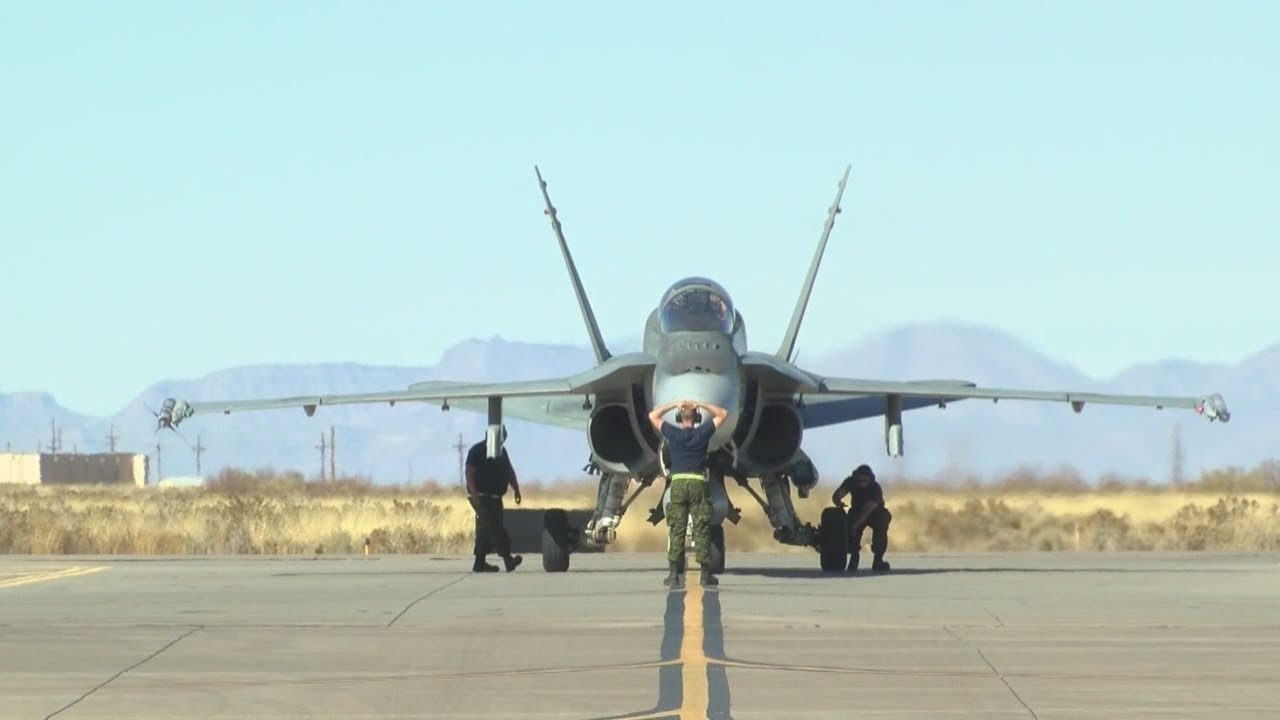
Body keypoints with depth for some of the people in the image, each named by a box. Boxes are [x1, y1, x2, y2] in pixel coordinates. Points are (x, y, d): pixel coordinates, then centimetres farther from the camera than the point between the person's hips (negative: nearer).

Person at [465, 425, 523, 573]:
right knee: (495, 527, -16)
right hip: (482, 497, -8)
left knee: (486, 530, 8)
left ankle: (480, 563, 12)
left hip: (495, 498, 8)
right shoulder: (477, 451, -8)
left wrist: (516, 489, 8)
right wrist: (474, 493, -24)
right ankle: (507, 559, -24)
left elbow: (509, 471, 20)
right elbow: (470, 472, -14)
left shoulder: (501, 451, 16)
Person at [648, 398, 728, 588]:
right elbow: (723, 414, 14)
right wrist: (701, 405, 10)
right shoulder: (702, 433, 0)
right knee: (701, 531, 0)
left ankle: (675, 574, -4)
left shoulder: (673, 434, 1)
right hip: (699, 483, -1)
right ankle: (706, 574, 0)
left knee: (676, 530, 1)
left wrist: (674, 405, 14)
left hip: (678, 483, 1)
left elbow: (653, 416, 15)